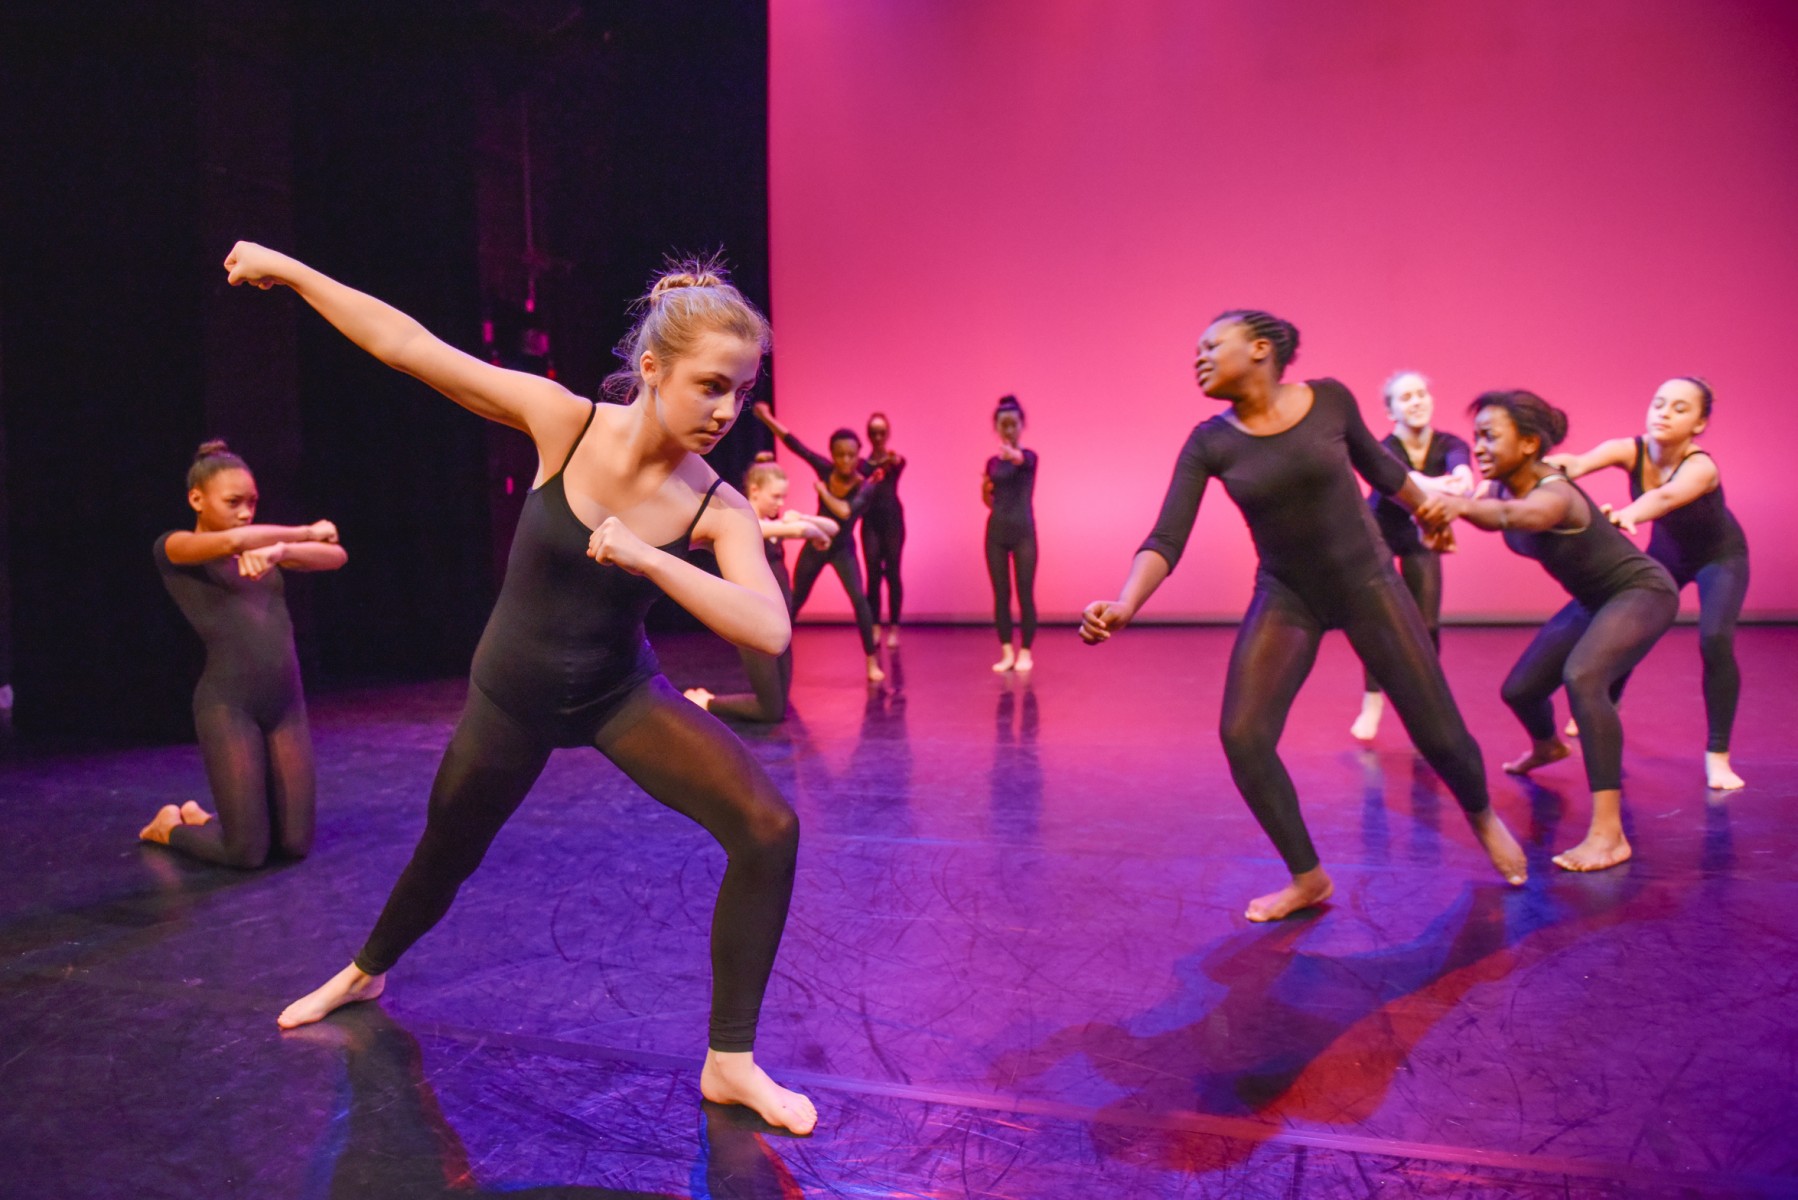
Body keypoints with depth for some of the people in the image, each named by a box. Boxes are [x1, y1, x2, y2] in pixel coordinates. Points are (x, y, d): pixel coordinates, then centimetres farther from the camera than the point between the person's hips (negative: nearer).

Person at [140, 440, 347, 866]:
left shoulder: (260, 549, 15)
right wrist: (307, 532, -6)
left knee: (295, 844, 3)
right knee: (247, 853, -6)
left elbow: (337, 556, 1)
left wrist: (279, 550, -19)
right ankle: (170, 825, 27)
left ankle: (201, 816, 32)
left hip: (287, 704, 6)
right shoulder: (172, 549, 0)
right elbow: (233, 541, -21)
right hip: (227, 705, -5)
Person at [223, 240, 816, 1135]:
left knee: (769, 831, -21)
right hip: (511, 697, 0)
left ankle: (730, 1063, -4)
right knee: (445, 856, 22)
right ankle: (365, 972, 59)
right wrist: (288, 269, -6)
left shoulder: (718, 511, -20)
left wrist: (648, 558, -41)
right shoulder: (564, 423, -20)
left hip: (622, 695, 0)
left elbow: (770, 631, -36)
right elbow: (406, 344, -13)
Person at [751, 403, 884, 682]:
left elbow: (845, 512, -37)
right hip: (814, 546, 3)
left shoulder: (865, 486, -21)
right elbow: (794, 444, -16)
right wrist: (767, 418, -23)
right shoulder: (825, 469, -13)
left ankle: (872, 661, -12)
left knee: (859, 599, -21)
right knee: (795, 601, 14)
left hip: (842, 549, -3)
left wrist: (822, 491, -27)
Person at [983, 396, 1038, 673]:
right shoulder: (992, 462, 9)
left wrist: (1014, 455, -54)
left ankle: (1025, 652, 8)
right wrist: (985, 491, -3)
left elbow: (1022, 461, -32)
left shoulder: (1029, 456, -5)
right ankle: (1007, 652, 11)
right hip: (996, 532, 4)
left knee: (1025, 594, -1)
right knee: (1000, 595, 5)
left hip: (1023, 531, -4)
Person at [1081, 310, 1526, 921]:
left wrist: (1422, 502, 27)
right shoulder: (1208, 443, -11)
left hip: (1367, 583, 0)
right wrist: (1124, 605, -37)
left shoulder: (1329, 399, -10)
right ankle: (1308, 878, 4)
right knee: (1243, 736, -17)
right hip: (1286, 598, 1)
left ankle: (1482, 816, 40)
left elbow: (1372, 459, 10)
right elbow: (1166, 540, -19)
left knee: (1437, 731, 3)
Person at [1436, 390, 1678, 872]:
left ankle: (1608, 833, -37)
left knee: (1582, 678, -35)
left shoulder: (1554, 493, -34)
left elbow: (1525, 515, -56)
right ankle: (1547, 747, 51)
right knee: (1519, 690, 12)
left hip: (1641, 591, -9)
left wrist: (1462, 505, -74)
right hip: (1593, 601, 9)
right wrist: (1441, 509, -34)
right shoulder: (1504, 489, -5)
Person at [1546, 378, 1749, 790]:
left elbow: (1666, 496, -58)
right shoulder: (1630, 451, -25)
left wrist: (1629, 513, -79)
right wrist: (1558, 465, -70)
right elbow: (1579, 464, -47)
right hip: (1666, 552, 5)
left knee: (1715, 640, -23)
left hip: (1720, 557, -4)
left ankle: (1717, 756, -13)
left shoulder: (1701, 468, -35)